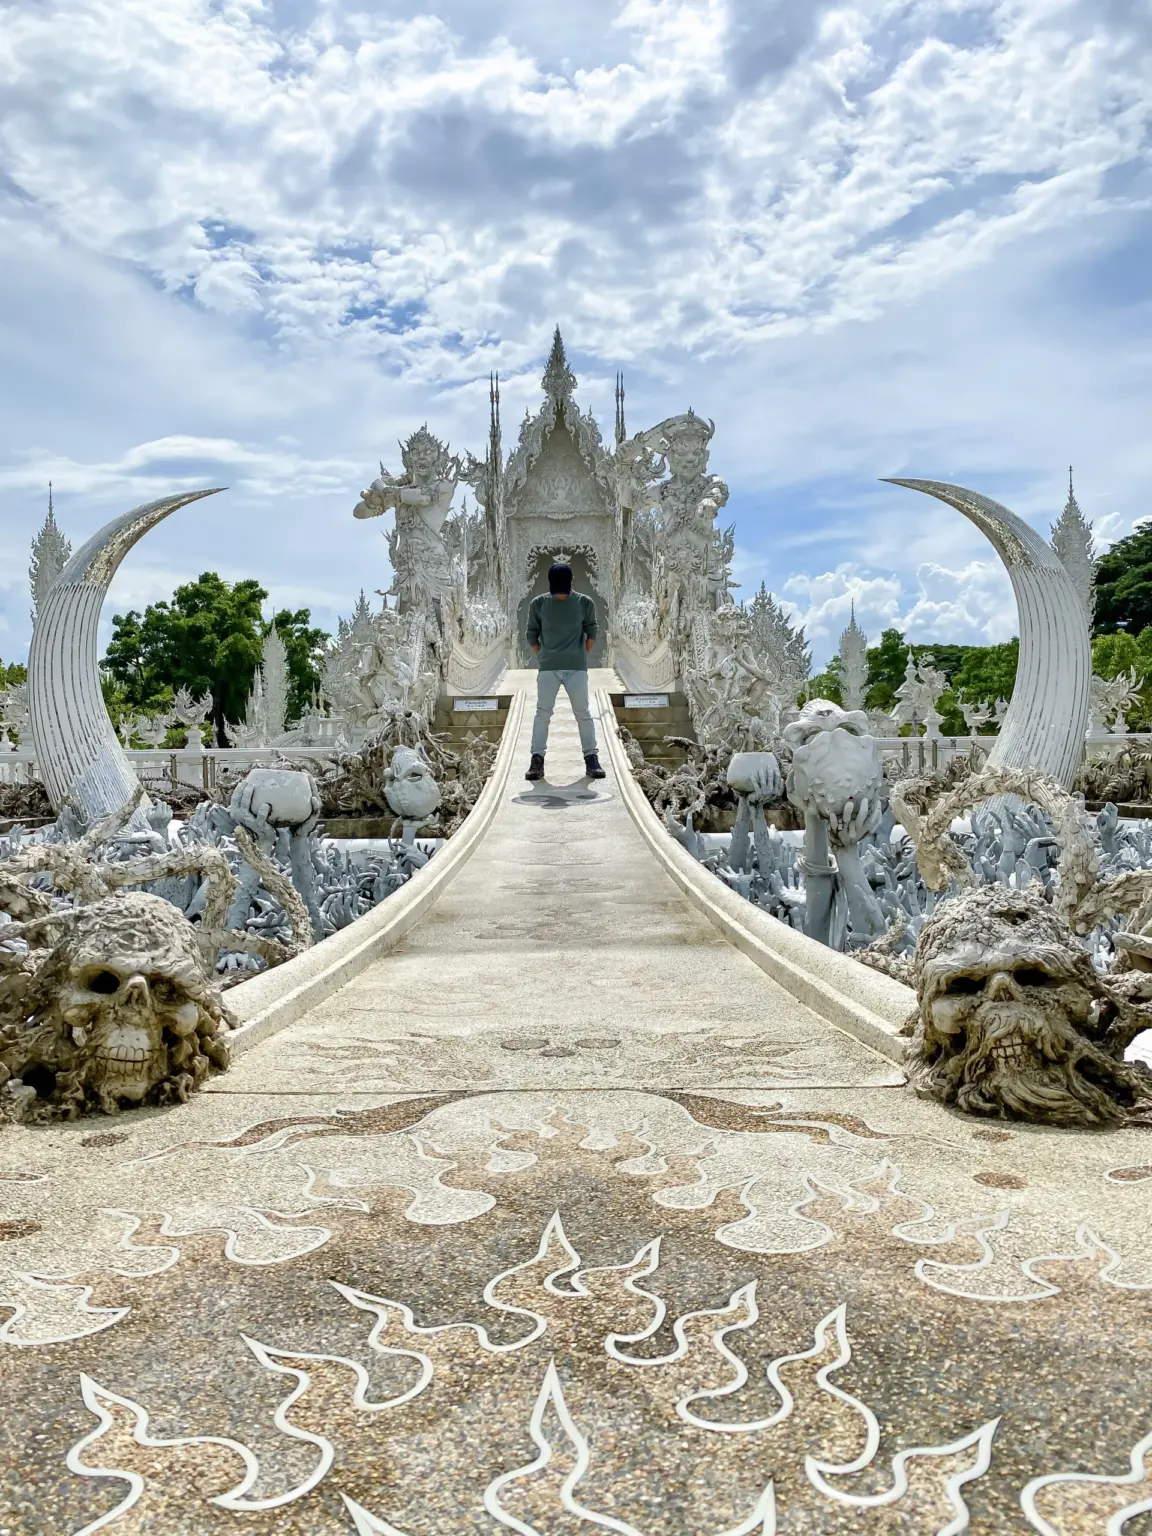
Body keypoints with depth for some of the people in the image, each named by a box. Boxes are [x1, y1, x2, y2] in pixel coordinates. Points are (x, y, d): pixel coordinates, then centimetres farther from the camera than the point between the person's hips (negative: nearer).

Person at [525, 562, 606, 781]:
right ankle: (537, 760, 0)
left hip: (576, 668, 0)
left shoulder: (584, 603, -2)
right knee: (543, 713, -1)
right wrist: (543, 656, 6)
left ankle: (591, 759, 7)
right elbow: (531, 634, 8)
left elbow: (591, 632, 9)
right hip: (548, 668, 0)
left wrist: (582, 655, 8)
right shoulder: (538, 604, -2)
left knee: (583, 713, 3)